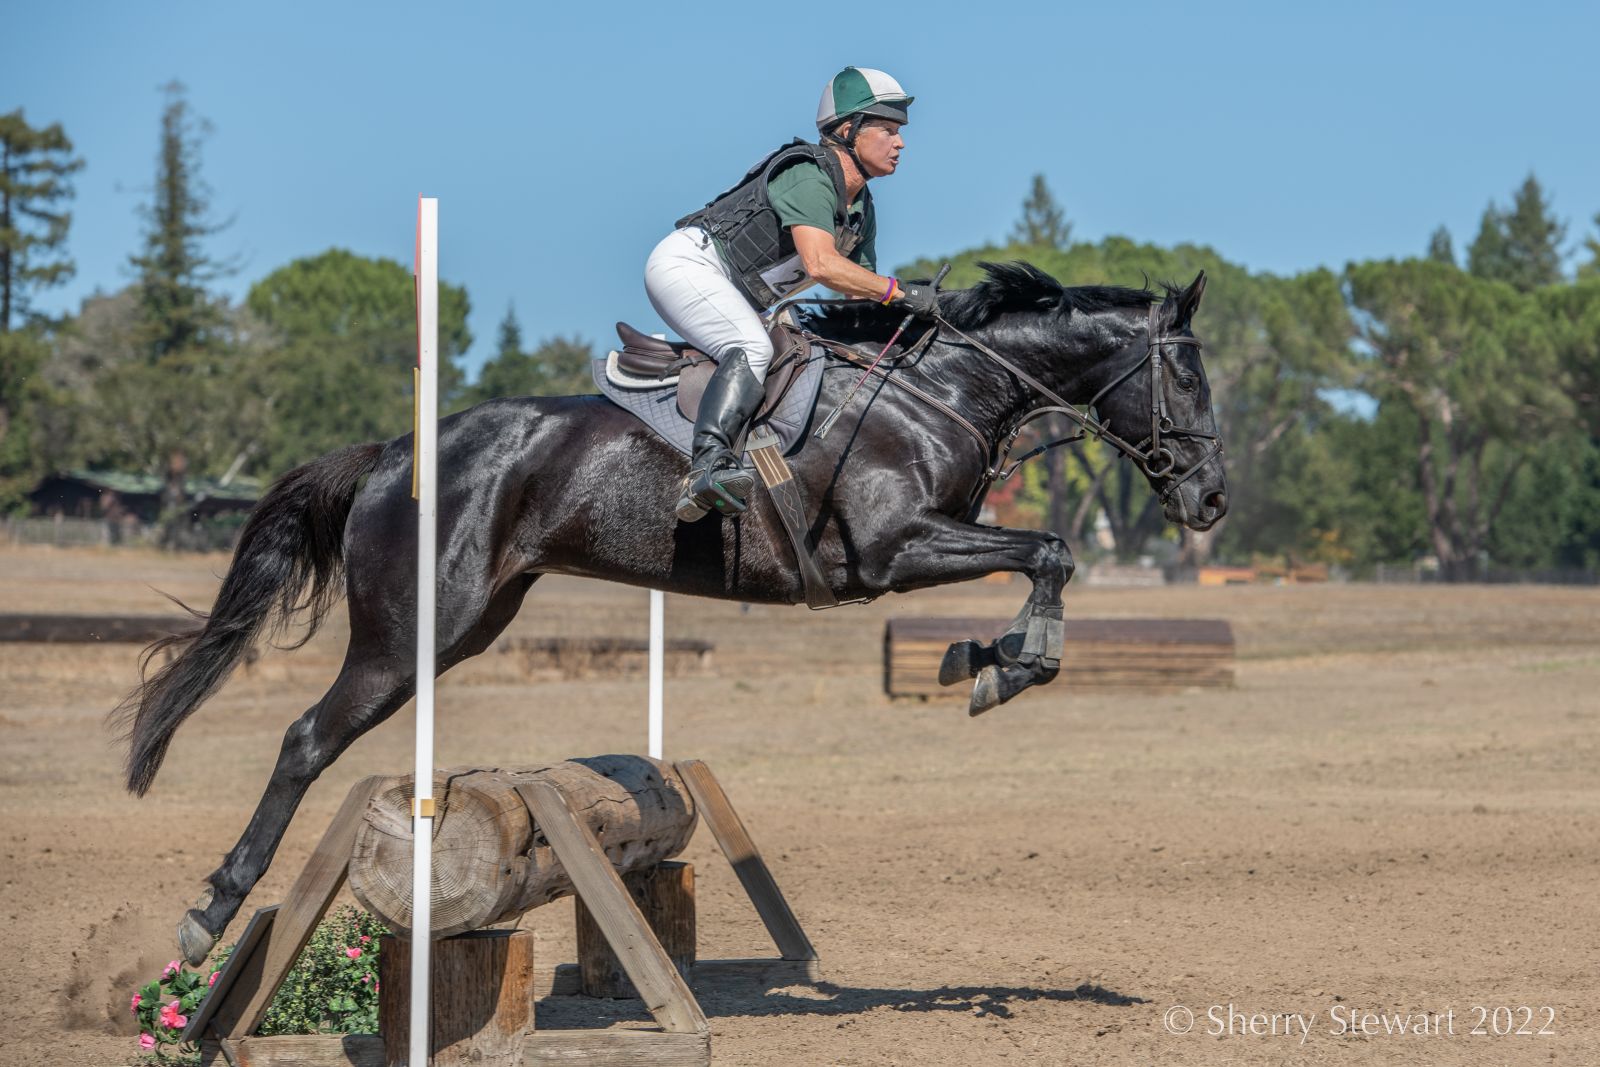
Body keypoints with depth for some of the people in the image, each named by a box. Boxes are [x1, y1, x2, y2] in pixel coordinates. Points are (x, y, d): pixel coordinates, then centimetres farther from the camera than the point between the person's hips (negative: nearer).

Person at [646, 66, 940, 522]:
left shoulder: (862, 210, 11)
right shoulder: (810, 176, -19)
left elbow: (862, 296, 16)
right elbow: (821, 265, -32)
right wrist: (901, 292, -27)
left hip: (733, 299, 11)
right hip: (686, 263, -11)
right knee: (753, 348, -32)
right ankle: (708, 464, -49)